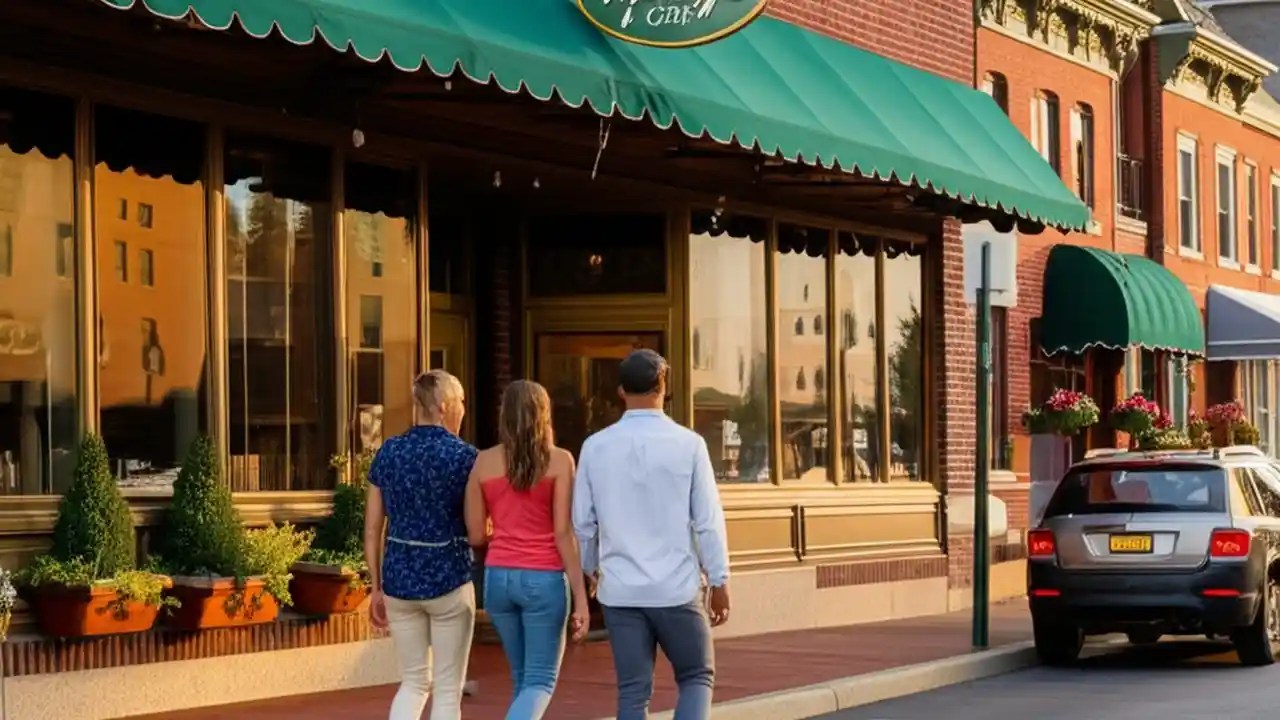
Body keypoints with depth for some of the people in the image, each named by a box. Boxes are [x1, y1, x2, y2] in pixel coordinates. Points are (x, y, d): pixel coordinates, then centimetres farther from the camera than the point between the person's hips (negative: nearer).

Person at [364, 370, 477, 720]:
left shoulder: (388, 452, 4)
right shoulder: (463, 456, -8)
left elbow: (372, 530, 6)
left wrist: (377, 588, 13)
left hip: (399, 578, 4)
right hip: (447, 578, -4)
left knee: (414, 681, 17)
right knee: (448, 688, 6)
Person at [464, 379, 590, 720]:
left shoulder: (484, 462, 2)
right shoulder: (558, 461, -6)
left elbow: (475, 535, 4)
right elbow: (564, 533, -10)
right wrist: (581, 597, -7)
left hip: (498, 576, 4)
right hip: (543, 578, -4)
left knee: (522, 677, 18)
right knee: (540, 681, 2)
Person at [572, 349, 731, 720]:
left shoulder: (595, 447, 0)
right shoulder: (688, 444, -8)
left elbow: (583, 522, 5)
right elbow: (707, 520, -6)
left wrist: (589, 571, 22)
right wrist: (719, 581, 2)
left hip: (619, 591, 2)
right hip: (677, 589, -2)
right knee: (697, 677, 13)